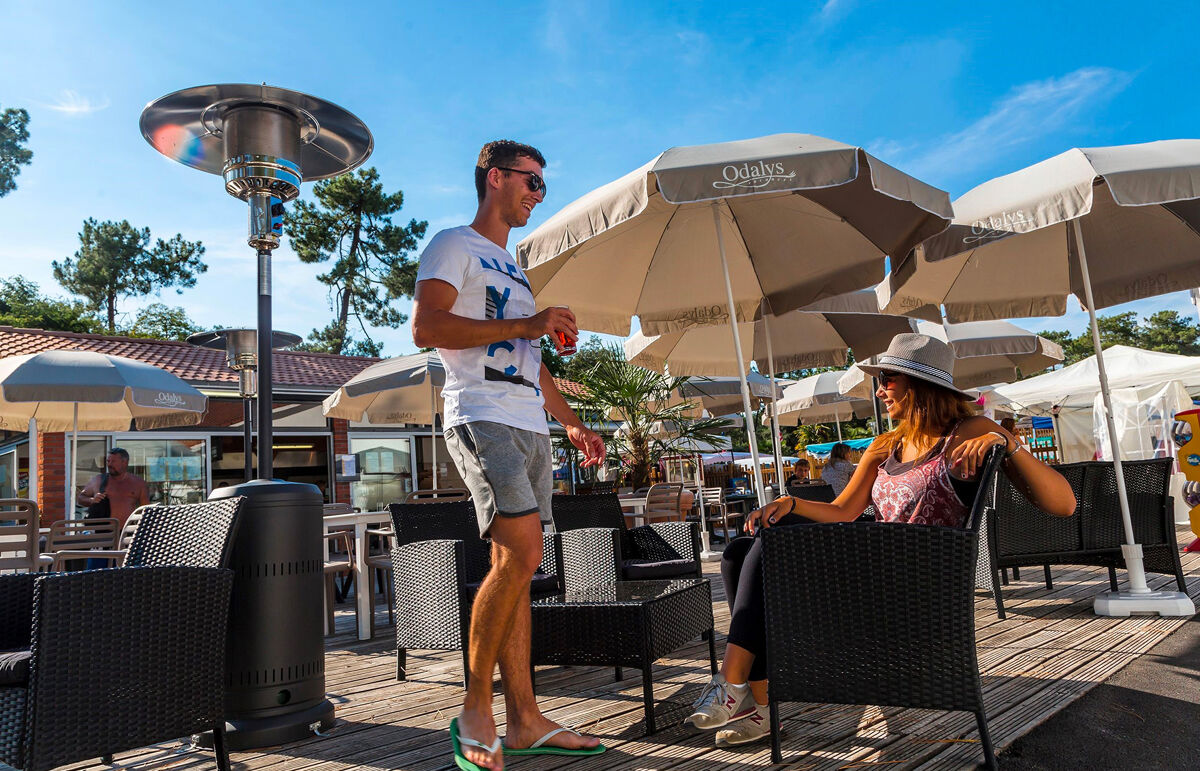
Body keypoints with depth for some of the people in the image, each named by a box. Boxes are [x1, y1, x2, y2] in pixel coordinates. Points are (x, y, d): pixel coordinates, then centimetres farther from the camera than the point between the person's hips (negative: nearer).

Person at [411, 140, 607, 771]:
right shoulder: (454, 245, 3)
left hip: (530, 427, 8)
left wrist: (572, 423, 22)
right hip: (482, 420, -8)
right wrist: (525, 325, -14)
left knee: (516, 565, 5)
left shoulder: (513, 269, 28)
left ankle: (524, 720, 9)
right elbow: (425, 327, -14)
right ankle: (475, 712, -5)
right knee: (521, 554, -19)